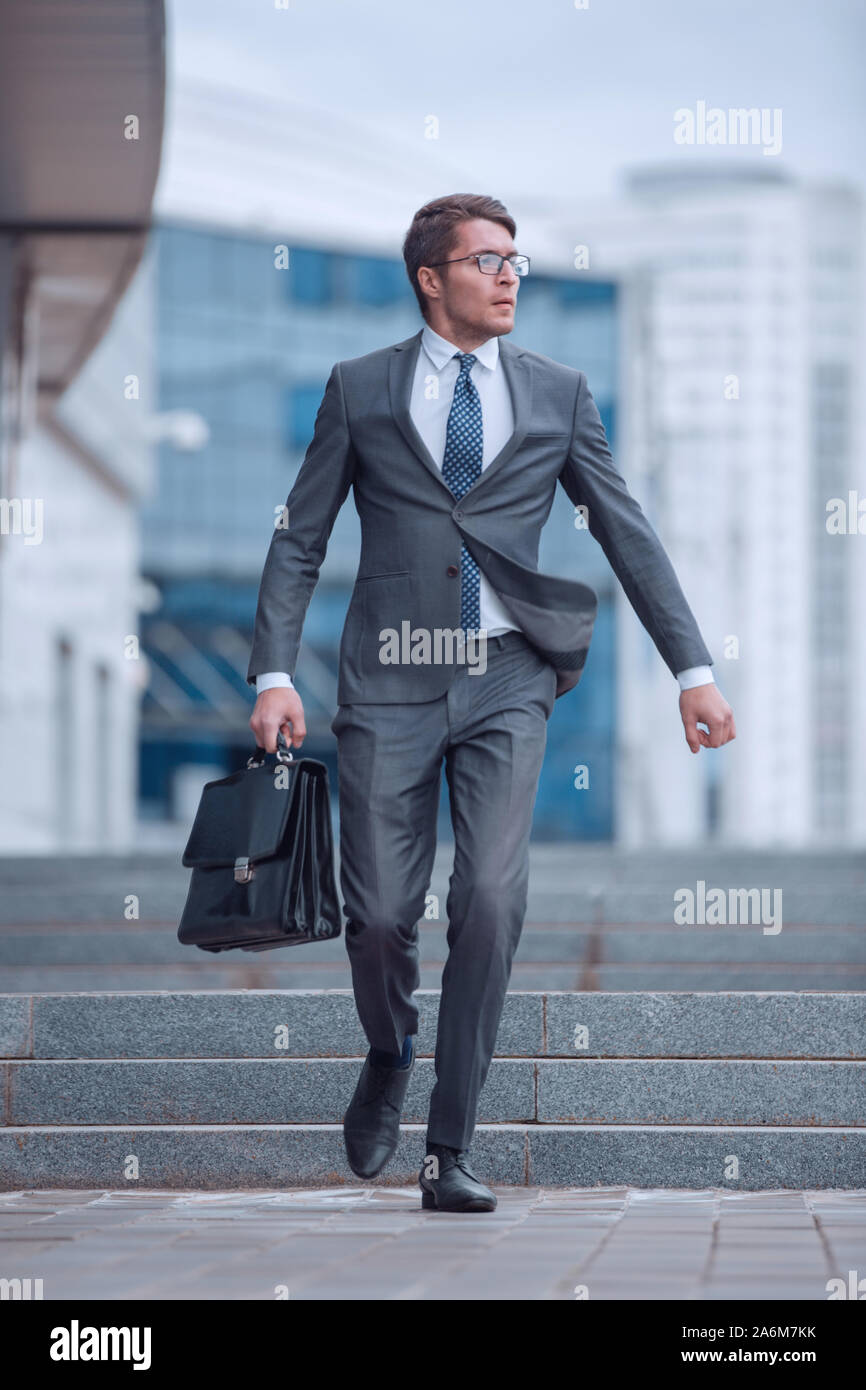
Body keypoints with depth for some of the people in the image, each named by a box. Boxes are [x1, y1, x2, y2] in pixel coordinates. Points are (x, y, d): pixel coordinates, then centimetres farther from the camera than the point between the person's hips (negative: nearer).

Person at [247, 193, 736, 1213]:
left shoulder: (557, 393, 10)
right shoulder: (360, 390, 7)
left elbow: (628, 535, 10)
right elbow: (299, 540, 6)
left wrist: (692, 669, 3)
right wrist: (274, 674, -5)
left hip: (506, 681, 1)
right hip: (390, 681, 0)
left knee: (490, 901, -12)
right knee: (380, 914, -3)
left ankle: (450, 1149, -3)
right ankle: (389, 1057, 32)